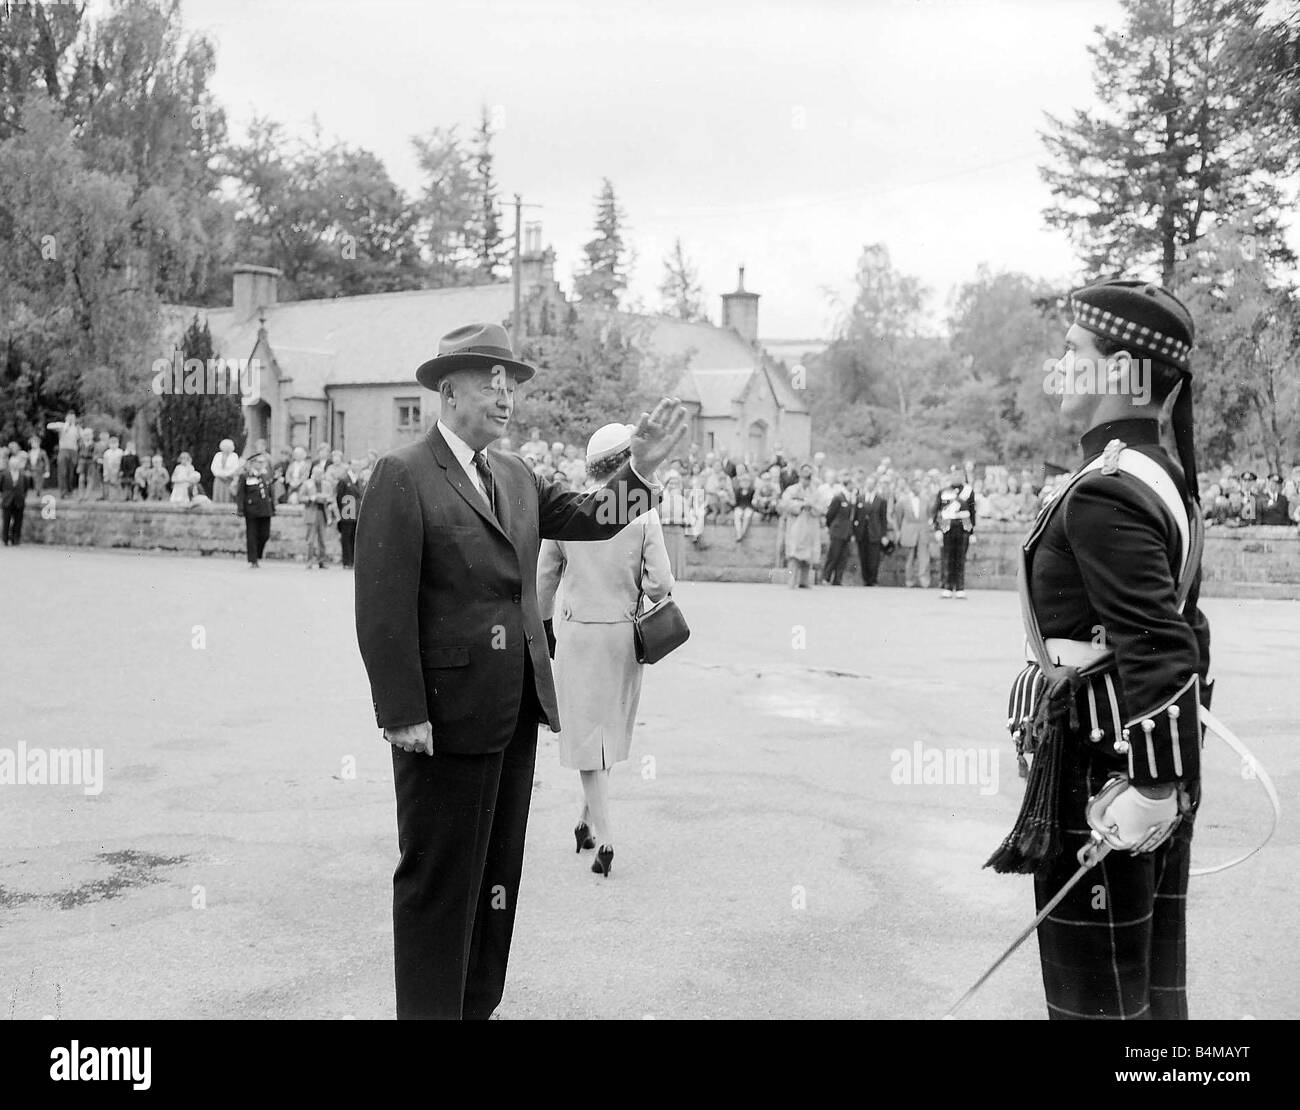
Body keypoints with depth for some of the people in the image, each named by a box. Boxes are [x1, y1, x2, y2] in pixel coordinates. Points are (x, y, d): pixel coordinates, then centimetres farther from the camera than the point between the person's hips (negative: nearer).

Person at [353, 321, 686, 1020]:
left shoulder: (515, 478, 13)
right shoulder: (402, 478, -11)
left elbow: (590, 518, 10)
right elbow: (383, 610, -16)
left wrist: (641, 465, -6)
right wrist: (403, 715, -19)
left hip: (517, 710, 8)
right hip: (448, 715, -8)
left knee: (498, 873, 17)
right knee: (438, 882, 4)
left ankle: (478, 1004, 31)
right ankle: (429, 1009, 17)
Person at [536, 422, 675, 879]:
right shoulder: (644, 514, -10)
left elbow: (543, 578, 1)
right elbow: (660, 584, -13)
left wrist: (544, 629, 14)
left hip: (577, 634, 0)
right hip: (624, 635, 1)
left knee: (587, 735, 4)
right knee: (610, 730, 18)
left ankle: (604, 838, -3)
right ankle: (588, 822, 29)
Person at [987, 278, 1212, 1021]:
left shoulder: (1103, 494, -20)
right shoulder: (1169, 479, 11)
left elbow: (1156, 647, -26)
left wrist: (1148, 785, -26)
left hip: (1105, 765, -10)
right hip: (1168, 758, 10)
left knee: (1100, 994, 3)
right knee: (1156, 981, 19)